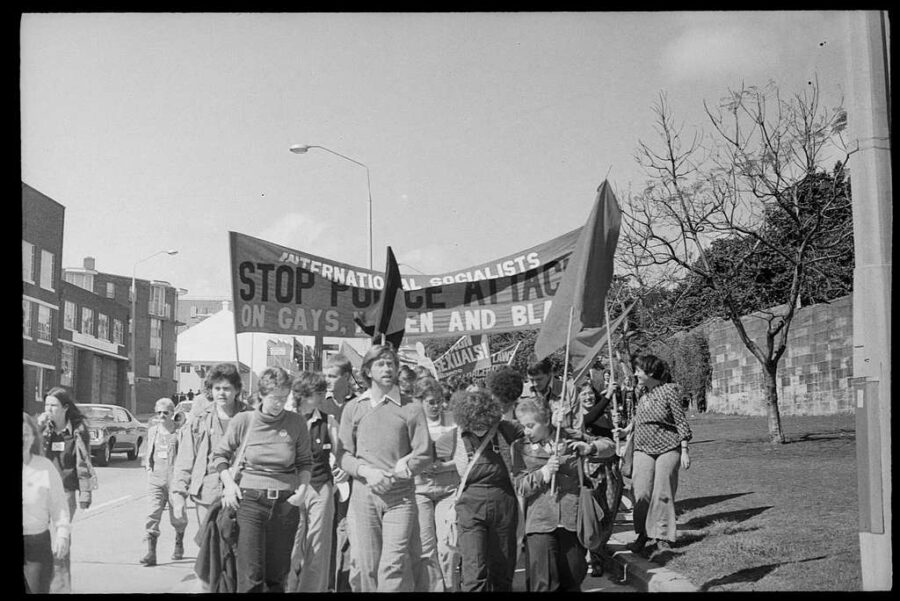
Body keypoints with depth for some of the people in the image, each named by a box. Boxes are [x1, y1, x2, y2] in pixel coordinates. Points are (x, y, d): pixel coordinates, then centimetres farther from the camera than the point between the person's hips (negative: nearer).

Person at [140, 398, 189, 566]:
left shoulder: (179, 431, -3)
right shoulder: (152, 431, 11)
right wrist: (148, 466, 10)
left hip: (175, 476, -3)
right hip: (156, 477, 3)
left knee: (177, 516, 7)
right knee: (153, 513, -10)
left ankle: (179, 545, 35)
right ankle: (150, 553, -13)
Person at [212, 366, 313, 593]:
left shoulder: (297, 424, 2)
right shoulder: (243, 421, 0)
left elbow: (305, 463, 13)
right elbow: (219, 455, 11)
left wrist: (303, 489, -2)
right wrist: (229, 483, -3)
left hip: (285, 504, 2)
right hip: (250, 501, -1)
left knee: (276, 576, 8)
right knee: (250, 576, -7)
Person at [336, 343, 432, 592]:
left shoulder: (411, 408, 4)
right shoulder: (353, 408, 10)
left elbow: (424, 454, 1)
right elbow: (343, 455, 8)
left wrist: (393, 476, -10)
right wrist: (366, 471, -11)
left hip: (400, 496, -2)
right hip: (363, 494, 2)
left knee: (394, 567, -9)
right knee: (366, 567, 2)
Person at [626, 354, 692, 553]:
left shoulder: (669, 390, -6)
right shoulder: (641, 395, 11)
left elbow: (681, 421, -5)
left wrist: (684, 451, -8)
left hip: (668, 448, -4)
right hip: (643, 449, 4)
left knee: (662, 493, -2)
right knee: (641, 493, -4)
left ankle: (662, 536, 8)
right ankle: (643, 534, 9)